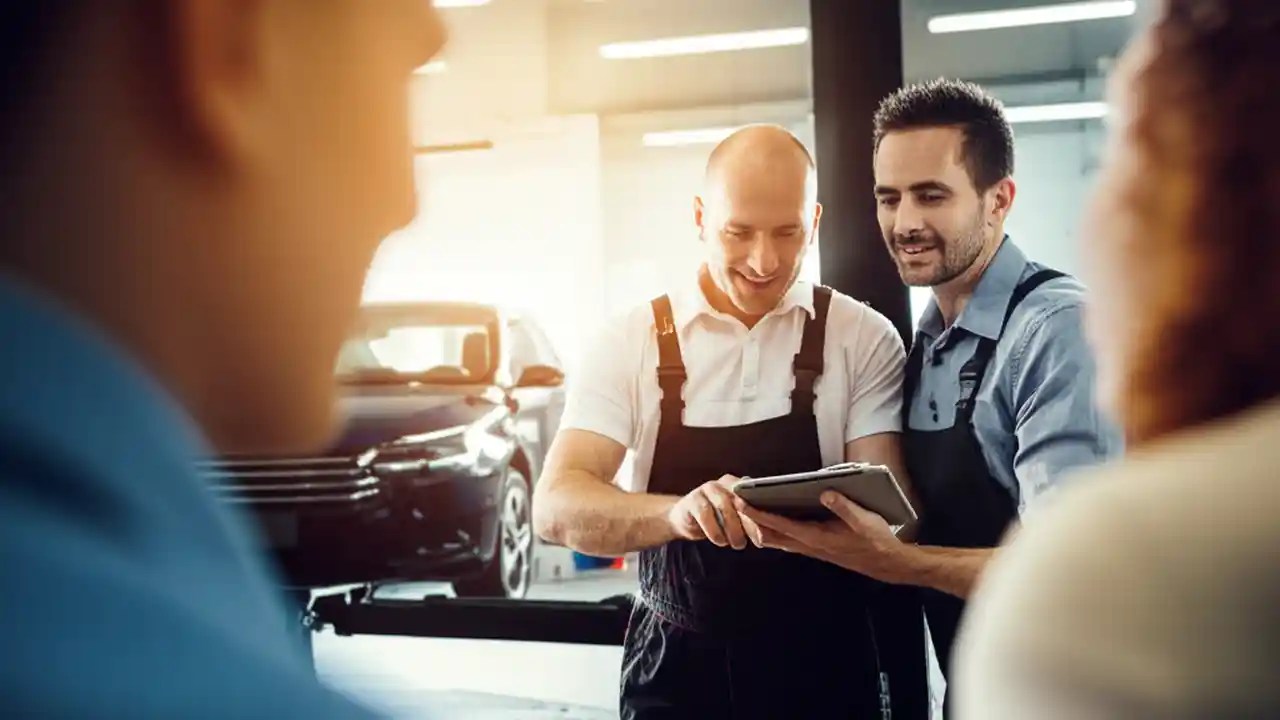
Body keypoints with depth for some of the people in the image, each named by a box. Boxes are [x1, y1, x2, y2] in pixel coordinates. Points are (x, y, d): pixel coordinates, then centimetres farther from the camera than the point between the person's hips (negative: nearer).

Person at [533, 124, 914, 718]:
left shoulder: (862, 338, -4)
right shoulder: (629, 344, -5)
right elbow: (557, 508, -14)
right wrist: (680, 512, -34)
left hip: (822, 669, 0)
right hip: (676, 669, 0)